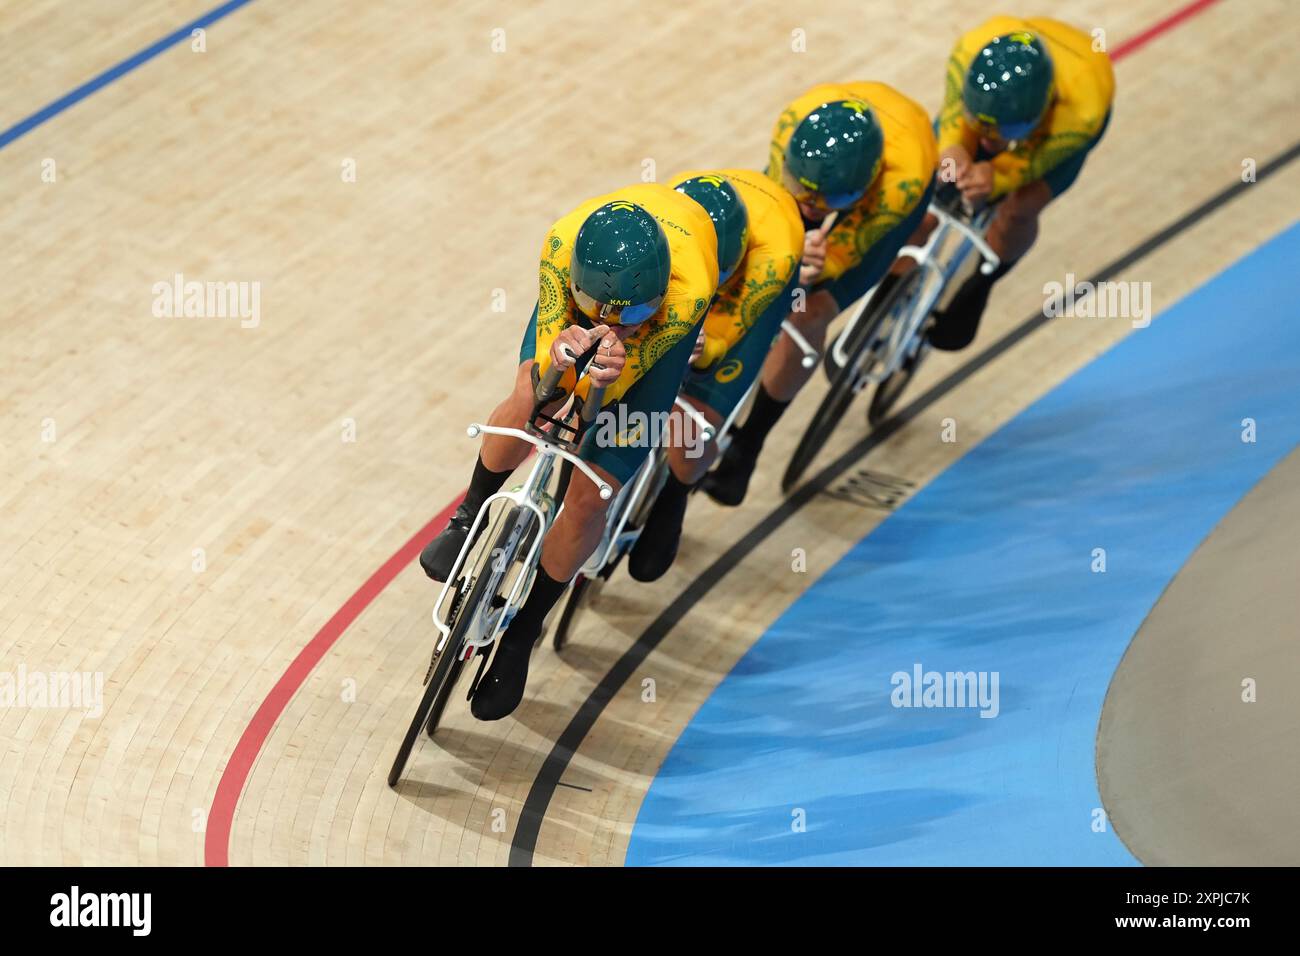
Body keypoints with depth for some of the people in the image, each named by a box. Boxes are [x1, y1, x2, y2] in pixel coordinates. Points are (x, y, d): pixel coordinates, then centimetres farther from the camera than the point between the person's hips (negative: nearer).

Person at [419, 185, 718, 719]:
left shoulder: (688, 292, -44)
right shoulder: (562, 243, -39)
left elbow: (620, 380, -35)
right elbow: (546, 360, -34)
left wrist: (610, 373, -60)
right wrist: (563, 352, -58)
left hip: (668, 315, -2)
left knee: (587, 498, -9)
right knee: (530, 397, -28)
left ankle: (521, 631, 13)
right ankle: (473, 514, 5)